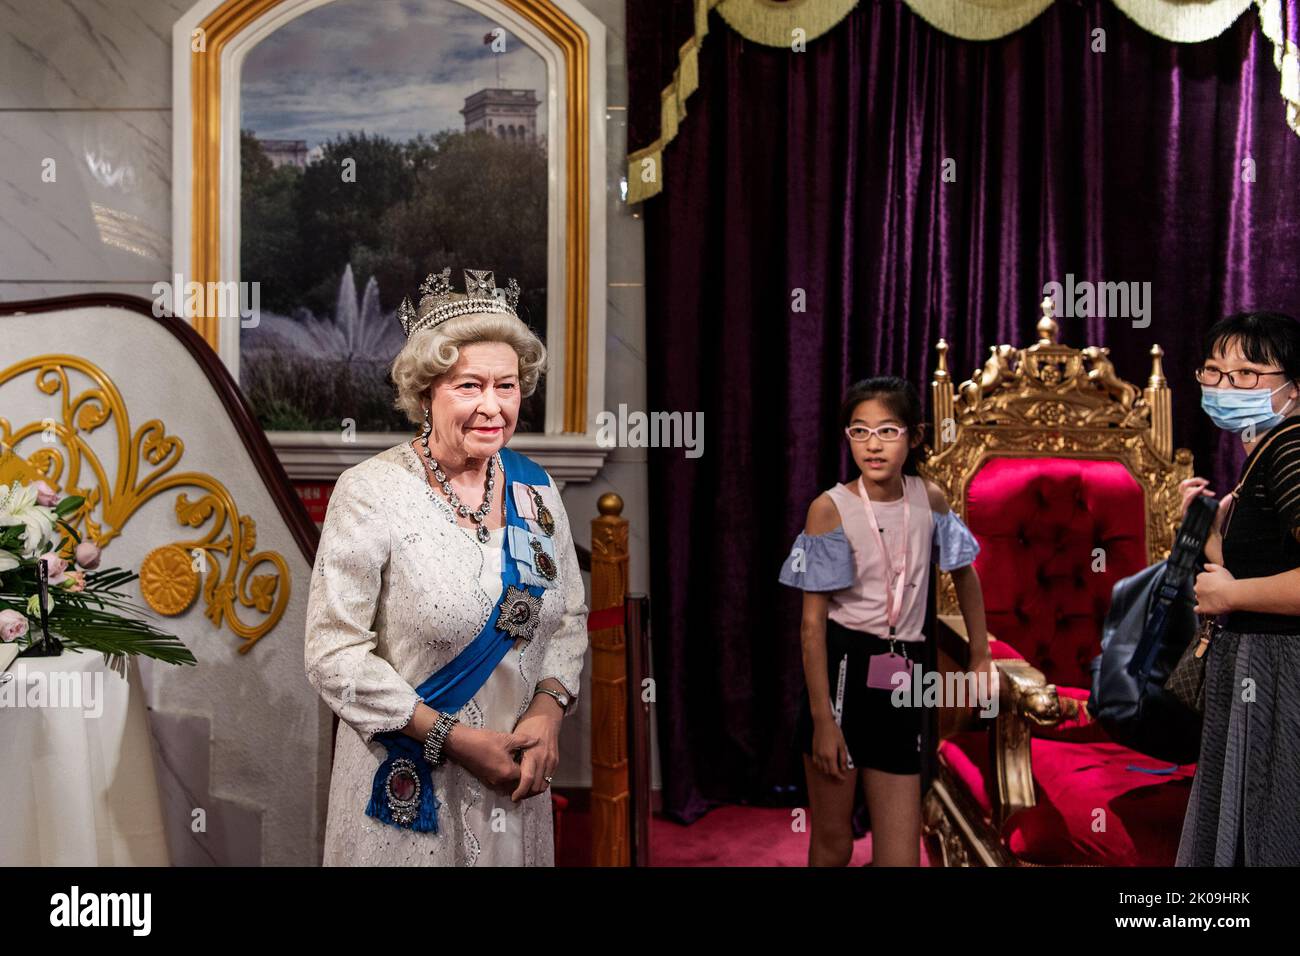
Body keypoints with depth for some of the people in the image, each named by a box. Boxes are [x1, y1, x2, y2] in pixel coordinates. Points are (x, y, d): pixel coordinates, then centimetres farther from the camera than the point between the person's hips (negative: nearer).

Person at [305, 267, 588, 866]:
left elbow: (569, 618, 8)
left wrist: (549, 707, -10)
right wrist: (453, 739, -18)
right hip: (409, 794, -4)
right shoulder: (371, 492, -14)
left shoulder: (534, 488, 0)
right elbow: (334, 653, -16)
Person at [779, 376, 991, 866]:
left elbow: (964, 574, 19)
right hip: (841, 670, -3)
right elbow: (812, 622, -10)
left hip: (901, 678, 4)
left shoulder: (930, 498, 2)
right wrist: (822, 718, -13)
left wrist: (980, 656, 18)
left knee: (901, 854, 2)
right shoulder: (830, 508, -10)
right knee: (832, 843, 9)